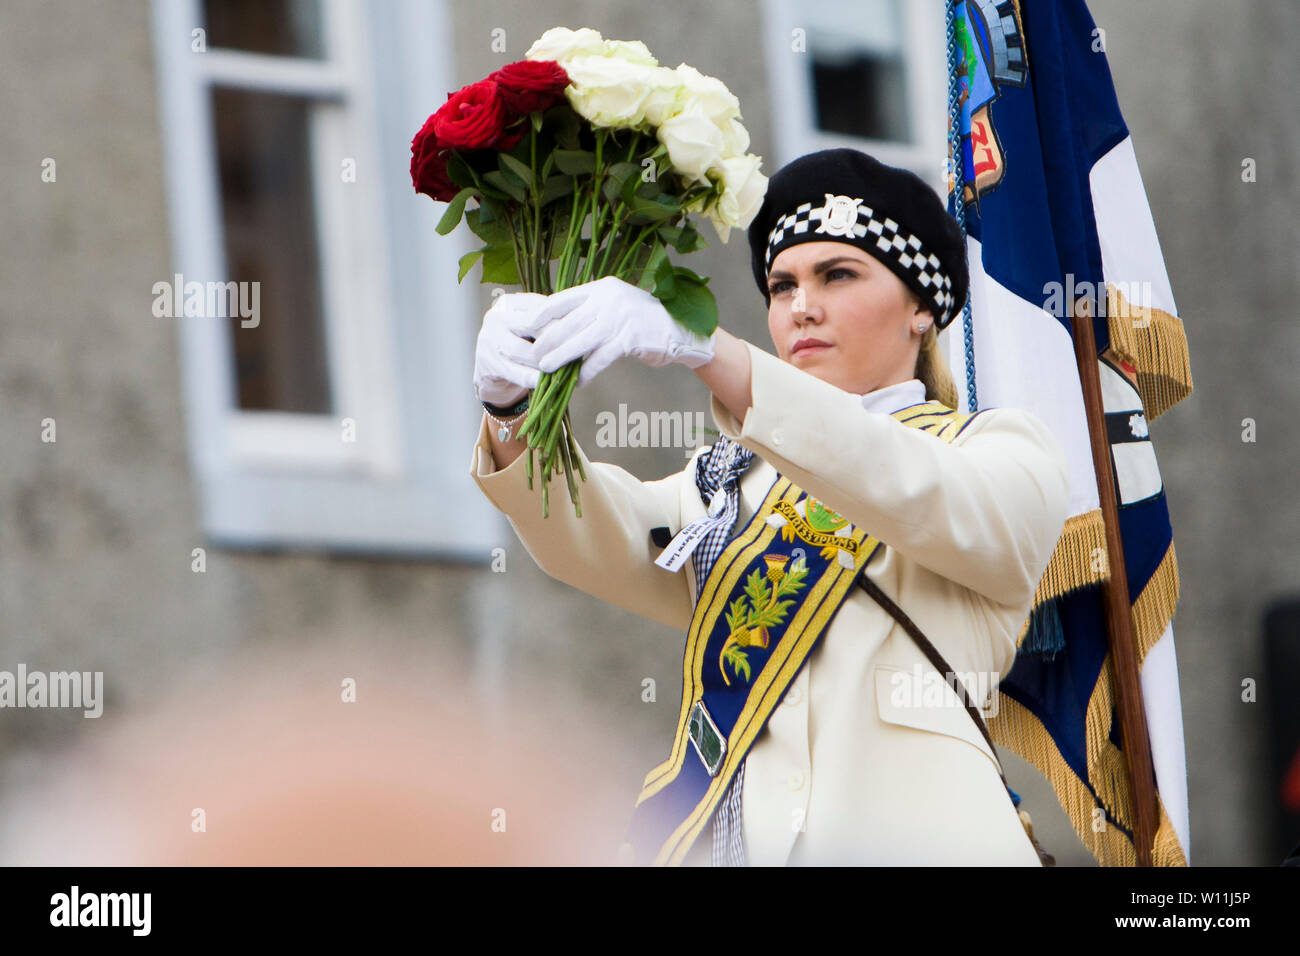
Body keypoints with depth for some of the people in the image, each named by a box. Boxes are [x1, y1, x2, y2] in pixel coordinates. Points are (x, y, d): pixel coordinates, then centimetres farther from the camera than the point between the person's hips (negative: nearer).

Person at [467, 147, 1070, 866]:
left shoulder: (1005, 449, 14)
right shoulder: (732, 477, 26)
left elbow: (910, 495, -9)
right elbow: (598, 542, 7)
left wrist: (704, 347, -20)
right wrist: (513, 412, -14)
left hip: (904, 838, -3)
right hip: (715, 842, 4)